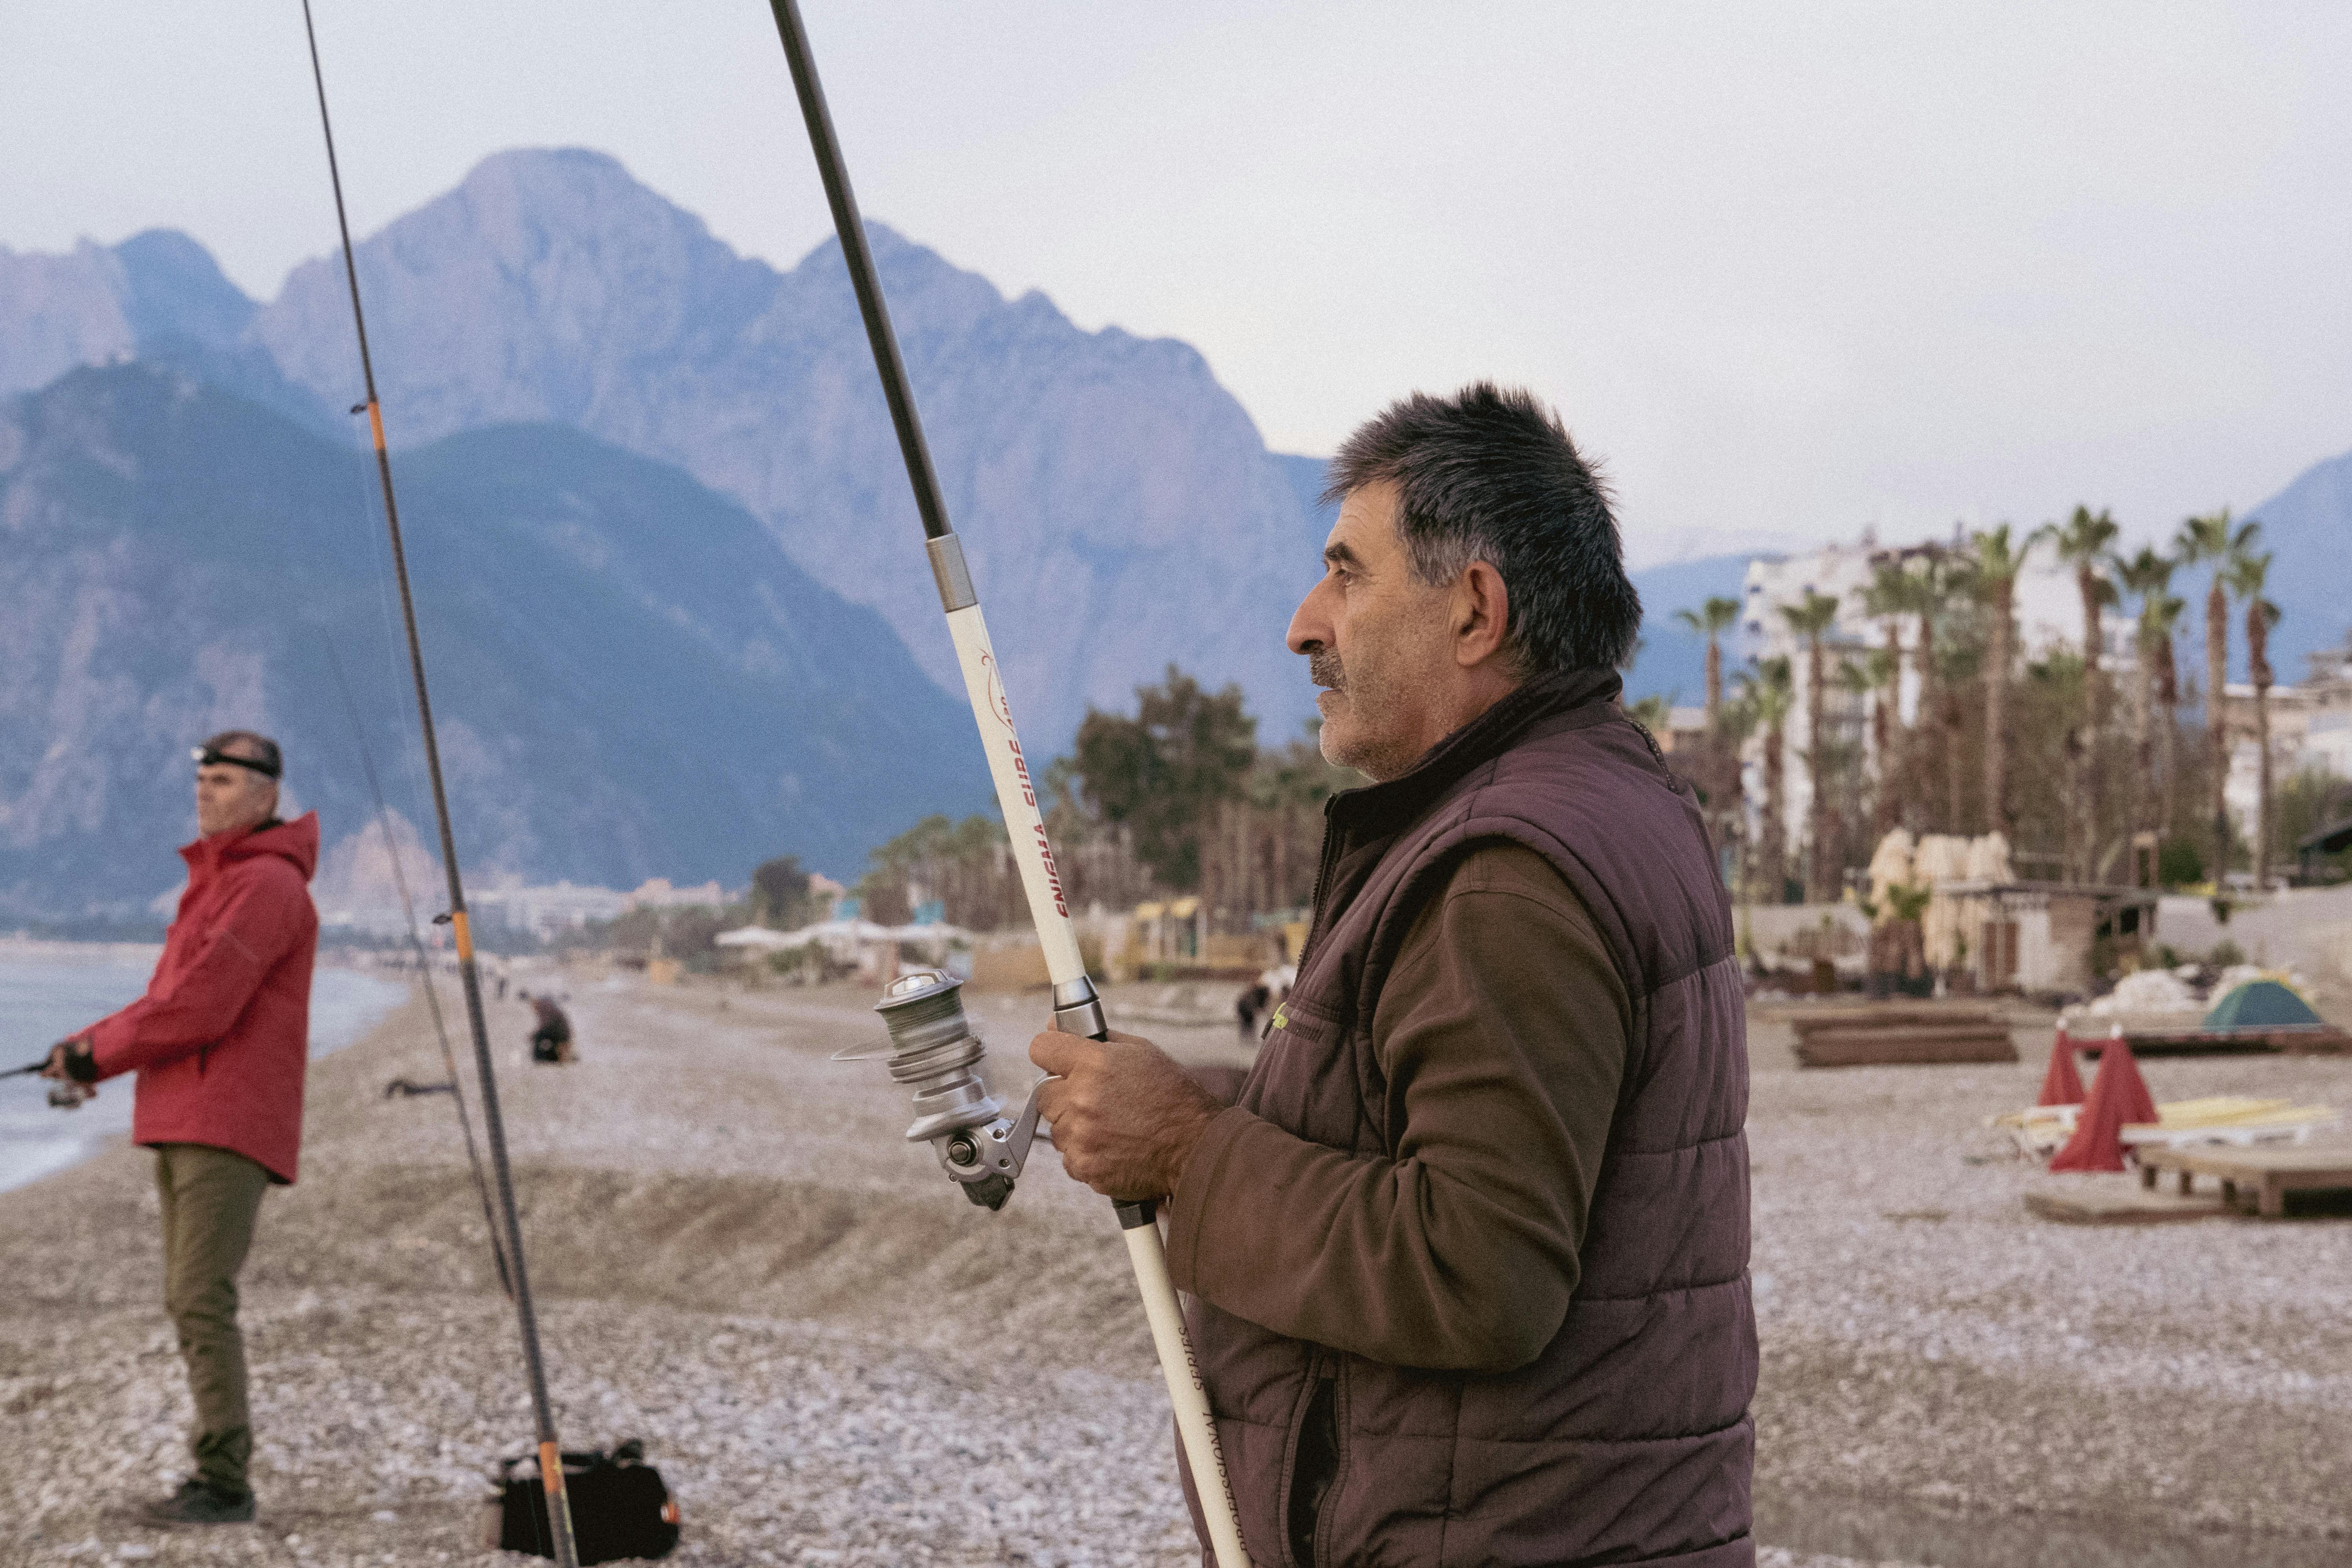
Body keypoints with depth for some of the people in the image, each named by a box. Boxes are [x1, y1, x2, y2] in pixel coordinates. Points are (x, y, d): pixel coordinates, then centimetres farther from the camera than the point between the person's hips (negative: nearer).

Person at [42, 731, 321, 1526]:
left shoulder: (267, 885, -12)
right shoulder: (214, 881, 21)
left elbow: (200, 1009, -19)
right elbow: (172, 1000, 21)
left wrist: (101, 1052, -8)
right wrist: (91, 1044, 5)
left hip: (231, 1126, -10)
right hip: (183, 1121, 10)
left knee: (202, 1298, -13)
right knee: (190, 1300, 9)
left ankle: (224, 1481, -11)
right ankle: (218, 1474, 13)